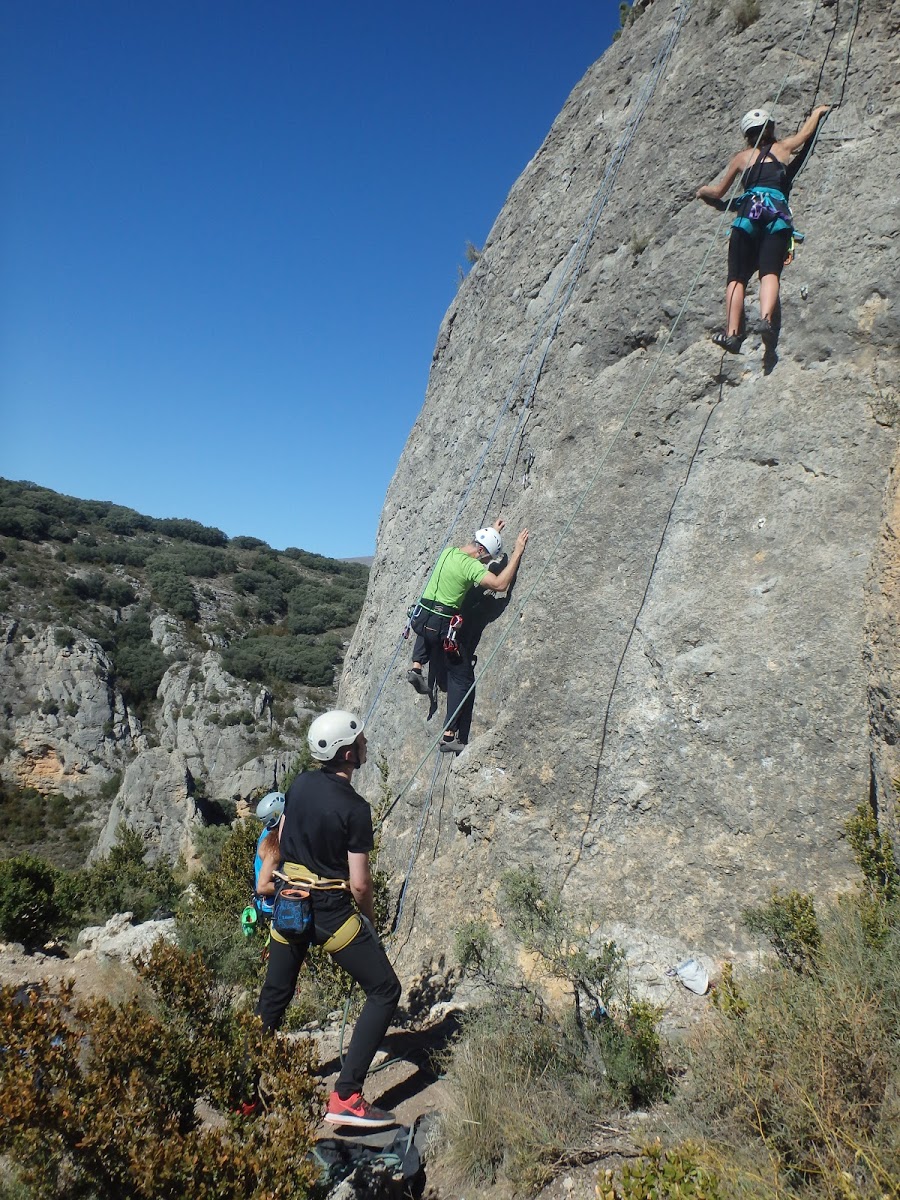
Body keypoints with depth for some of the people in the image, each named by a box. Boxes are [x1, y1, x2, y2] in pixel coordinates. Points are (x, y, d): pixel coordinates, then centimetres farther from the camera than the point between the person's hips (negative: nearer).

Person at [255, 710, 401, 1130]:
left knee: (274, 997, 22)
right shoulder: (354, 808, -19)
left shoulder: (300, 784, -1)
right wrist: (370, 918, 3)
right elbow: (359, 883, -16)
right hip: (332, 911, -7)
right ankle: (345, 1097, 1)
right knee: (385, 992, 5)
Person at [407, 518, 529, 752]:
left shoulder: (449, 551, 7)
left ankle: (416, 667, 27)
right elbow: (500, 584, -25)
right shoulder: (470, 565, -17)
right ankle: (450, 736, 1)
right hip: (444, 626, -7)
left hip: (422, 617, 7)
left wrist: (491, 531, 35)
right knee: (462, 679, 4)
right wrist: (517, 552, -18)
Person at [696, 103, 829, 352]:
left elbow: (719, 192, 32)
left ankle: (732, 333, -18)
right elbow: (806, 132, 45)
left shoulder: (742, 157, 23)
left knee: (737, 276, -3)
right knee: (770, 272, -13)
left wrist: (703, 191, 53)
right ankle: (765, 318, -40)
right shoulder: (783, 147, 25)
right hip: (777, 212, 0)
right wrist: (817, 112, 65)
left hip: (749, 212, 0)